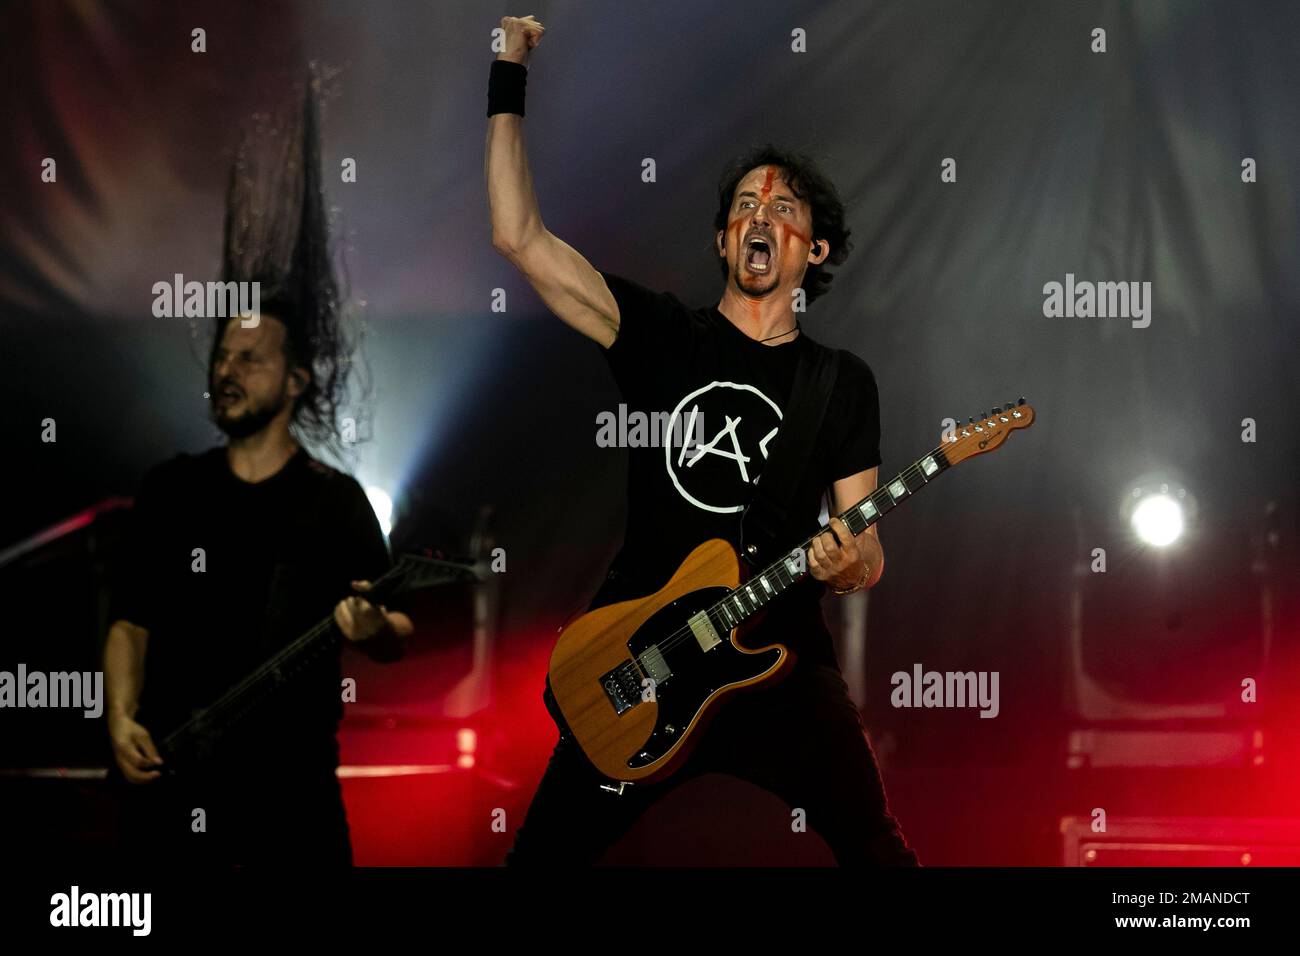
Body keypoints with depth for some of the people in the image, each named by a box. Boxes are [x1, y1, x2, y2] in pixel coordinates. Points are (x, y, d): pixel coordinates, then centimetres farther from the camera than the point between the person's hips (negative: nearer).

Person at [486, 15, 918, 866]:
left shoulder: (843, 382, 7)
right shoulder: (665, 336, 5)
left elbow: (865, 545, 7)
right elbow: (519, 237, -3)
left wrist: (850, 562, -18)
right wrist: (509, 80, -5)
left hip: (781, 662, 0)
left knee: (875, 850, -8)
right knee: (545, 853, -1)